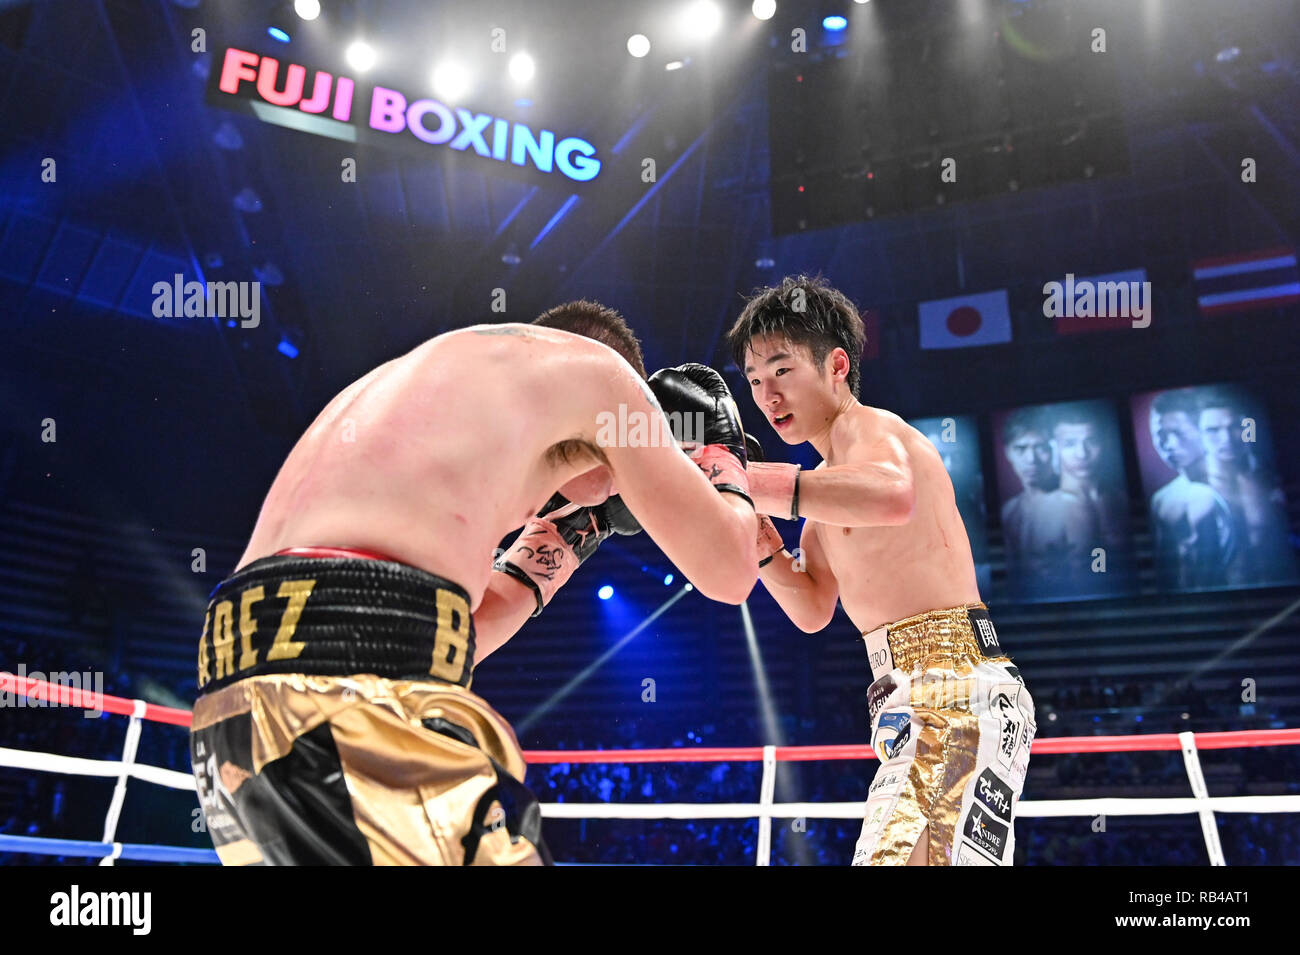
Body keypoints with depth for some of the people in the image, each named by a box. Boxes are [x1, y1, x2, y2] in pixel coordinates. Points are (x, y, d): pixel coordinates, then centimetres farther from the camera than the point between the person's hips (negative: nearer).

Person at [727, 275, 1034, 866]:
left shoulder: (867, 427, -7)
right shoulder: (827, 478, 22)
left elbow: (892, 495, -34)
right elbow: (813, 610, 20)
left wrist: (756, 483, -29)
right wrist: (767, 554, 3)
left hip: (959, 690, -10)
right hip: (910, 703, 10)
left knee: (917, 856, -21)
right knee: (884, 855, 16)